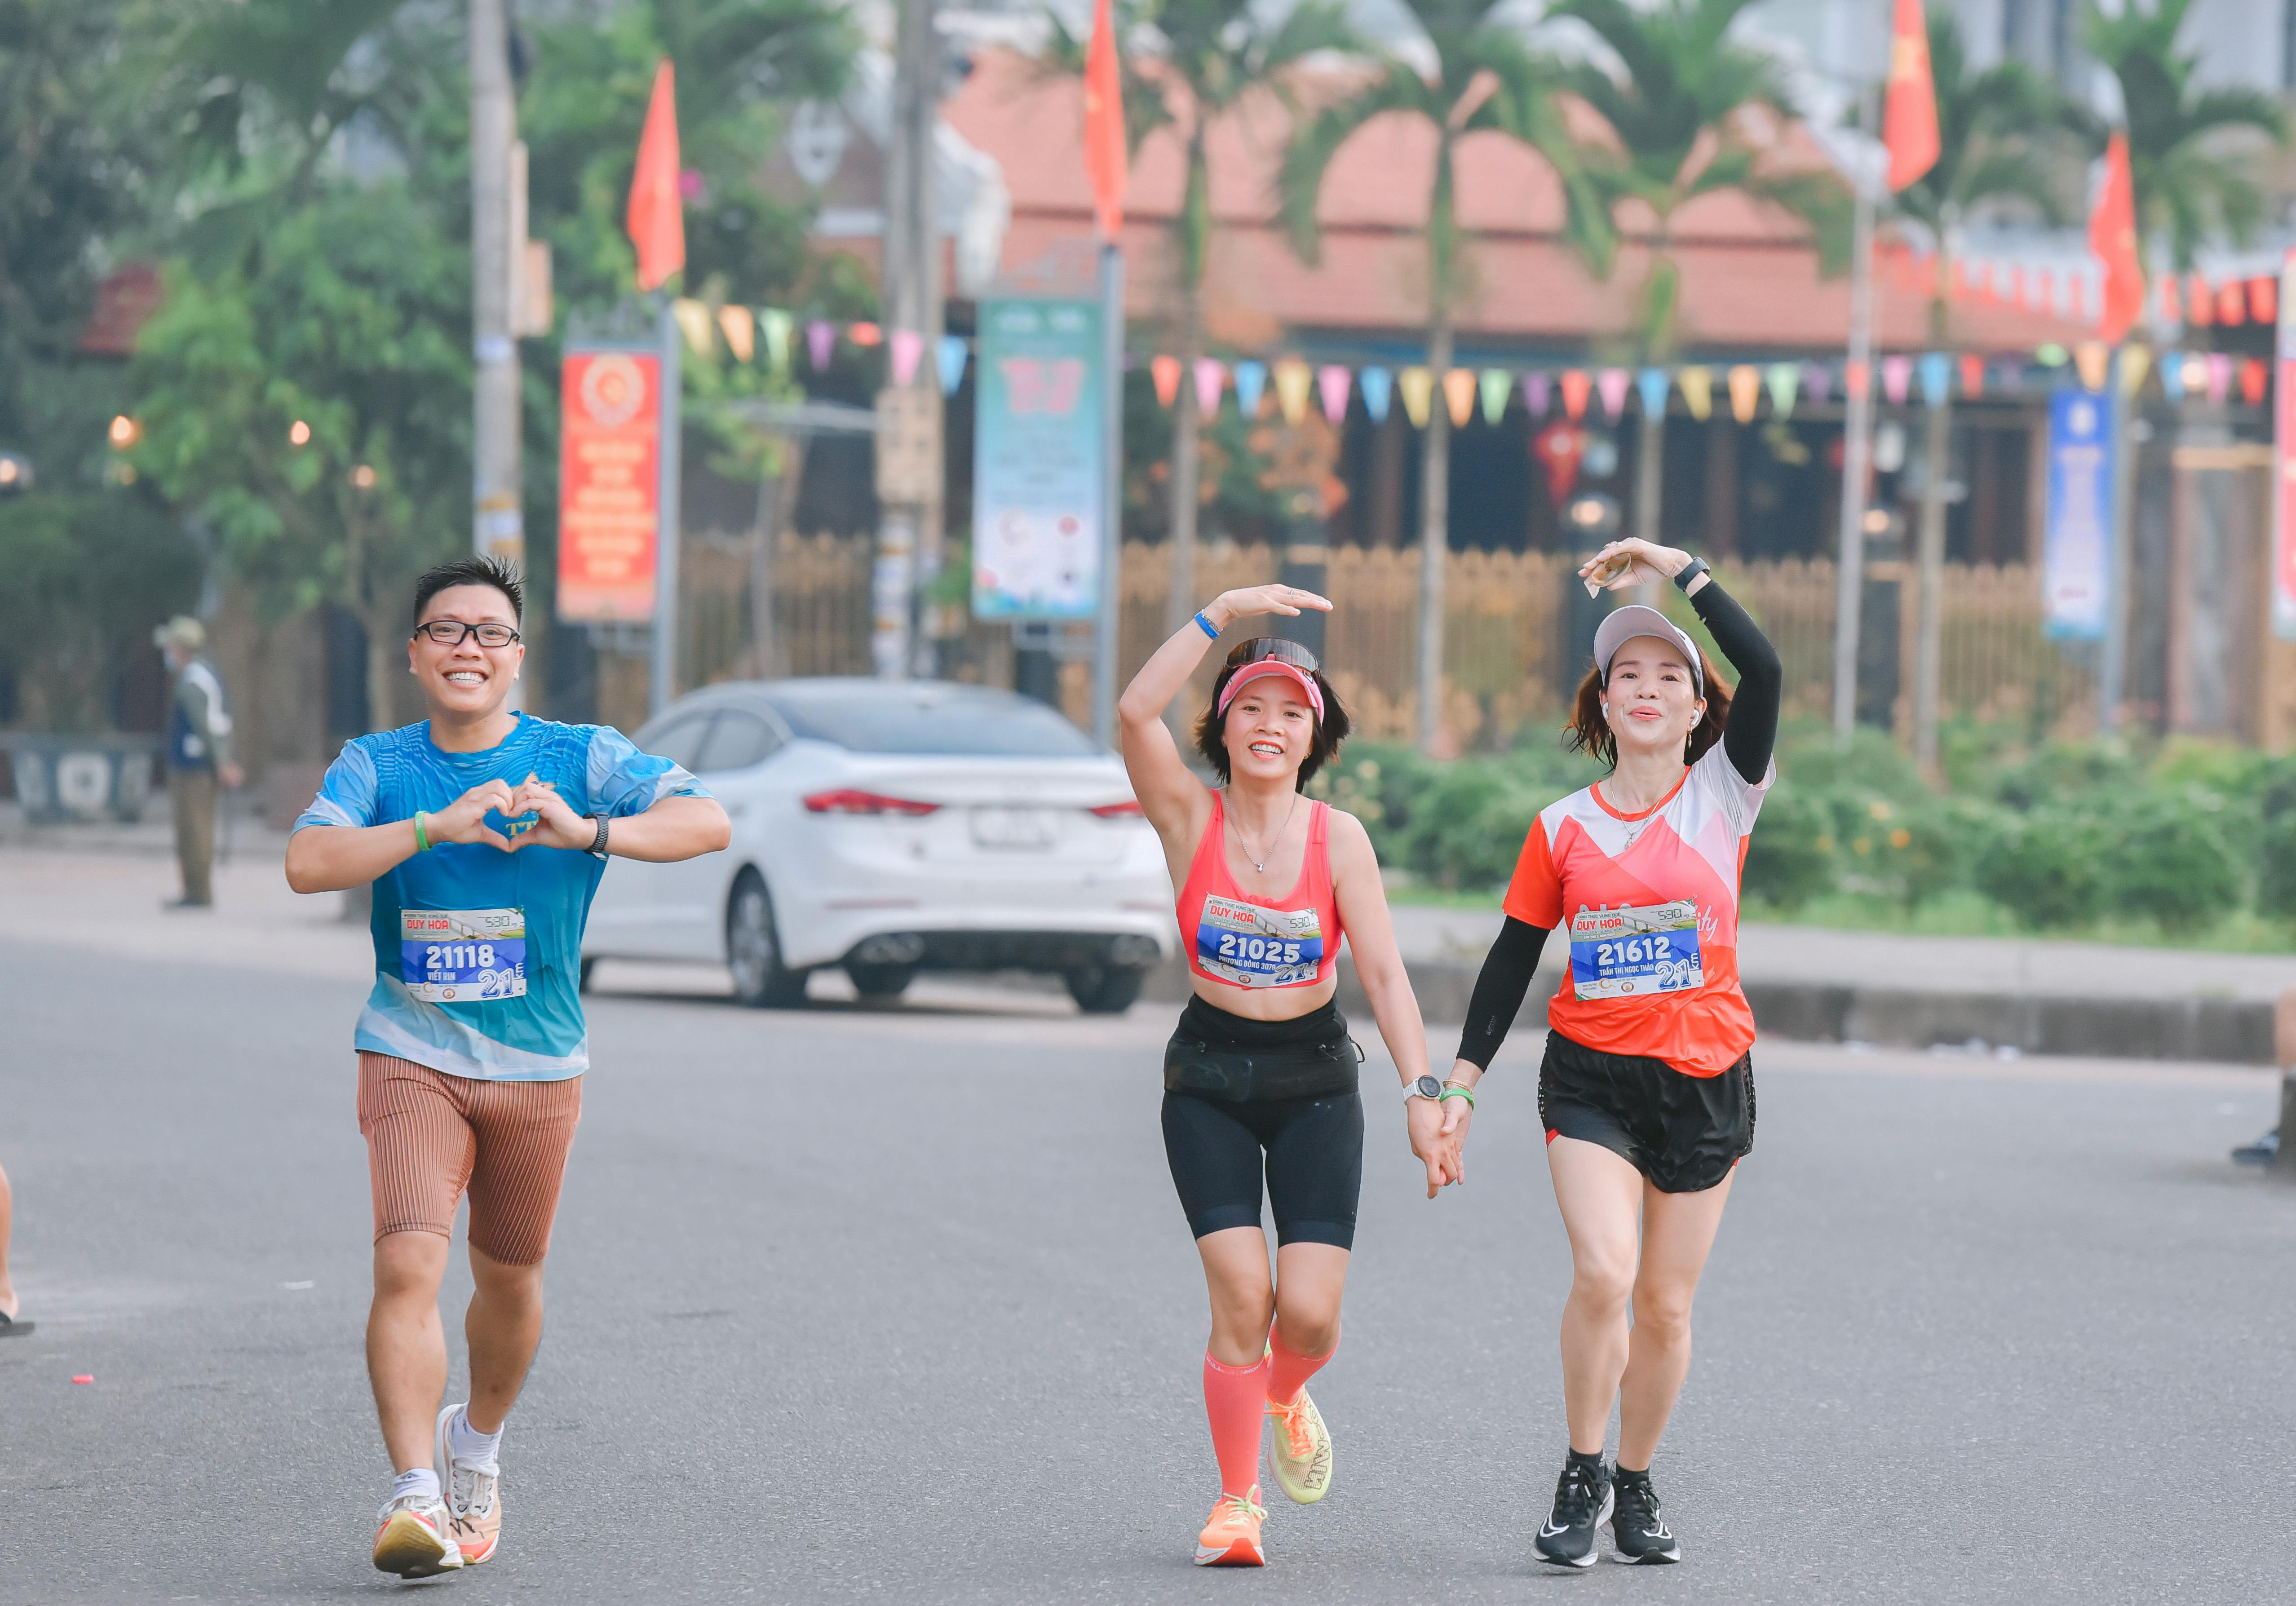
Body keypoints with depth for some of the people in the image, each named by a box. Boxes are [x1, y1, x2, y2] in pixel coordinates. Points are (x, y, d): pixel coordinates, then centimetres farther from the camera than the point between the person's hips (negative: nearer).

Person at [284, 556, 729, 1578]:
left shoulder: (578, 758, -2)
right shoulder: (376, 766, 1)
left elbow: (709, 822, -13)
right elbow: (308, 863, -16)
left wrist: (588, 832, -29)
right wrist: (439, 826, -27)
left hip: (538, 1067, 1)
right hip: (411, 1059, -1)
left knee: (509, 1280, 14)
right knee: (408, 1264, -19)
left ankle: (477, 1446, 41)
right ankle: (415, 1496, -21)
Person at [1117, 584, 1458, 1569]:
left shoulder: (1338, 838, -5)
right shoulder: (1190, 818, -6)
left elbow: (1384, 972, -8)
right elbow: (1136, 711, -24)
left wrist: (1421, 1093, -17)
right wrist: (1223, 614, -26)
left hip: (1315, 1080, 1)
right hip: (1209, 1076, -1)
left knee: (1310, 1312, -10)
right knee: (1240, 1294, -15)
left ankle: (1285, 1400, 27)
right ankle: (1237, 1499, 2)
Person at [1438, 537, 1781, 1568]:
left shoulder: (1722, 796, -1)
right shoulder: (1563, 828, 3)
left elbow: (1764, 669, -16)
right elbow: (1512, 959, 9)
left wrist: (1680, 569, -14)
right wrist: (1460, 1085, 4)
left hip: (1705, 1078, 0)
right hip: (1592, 1076, 0)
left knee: (1665, 1306, 5)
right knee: (1603, 1275, -19)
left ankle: (1635, 1485, 24)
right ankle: (1581, 1478, -3)